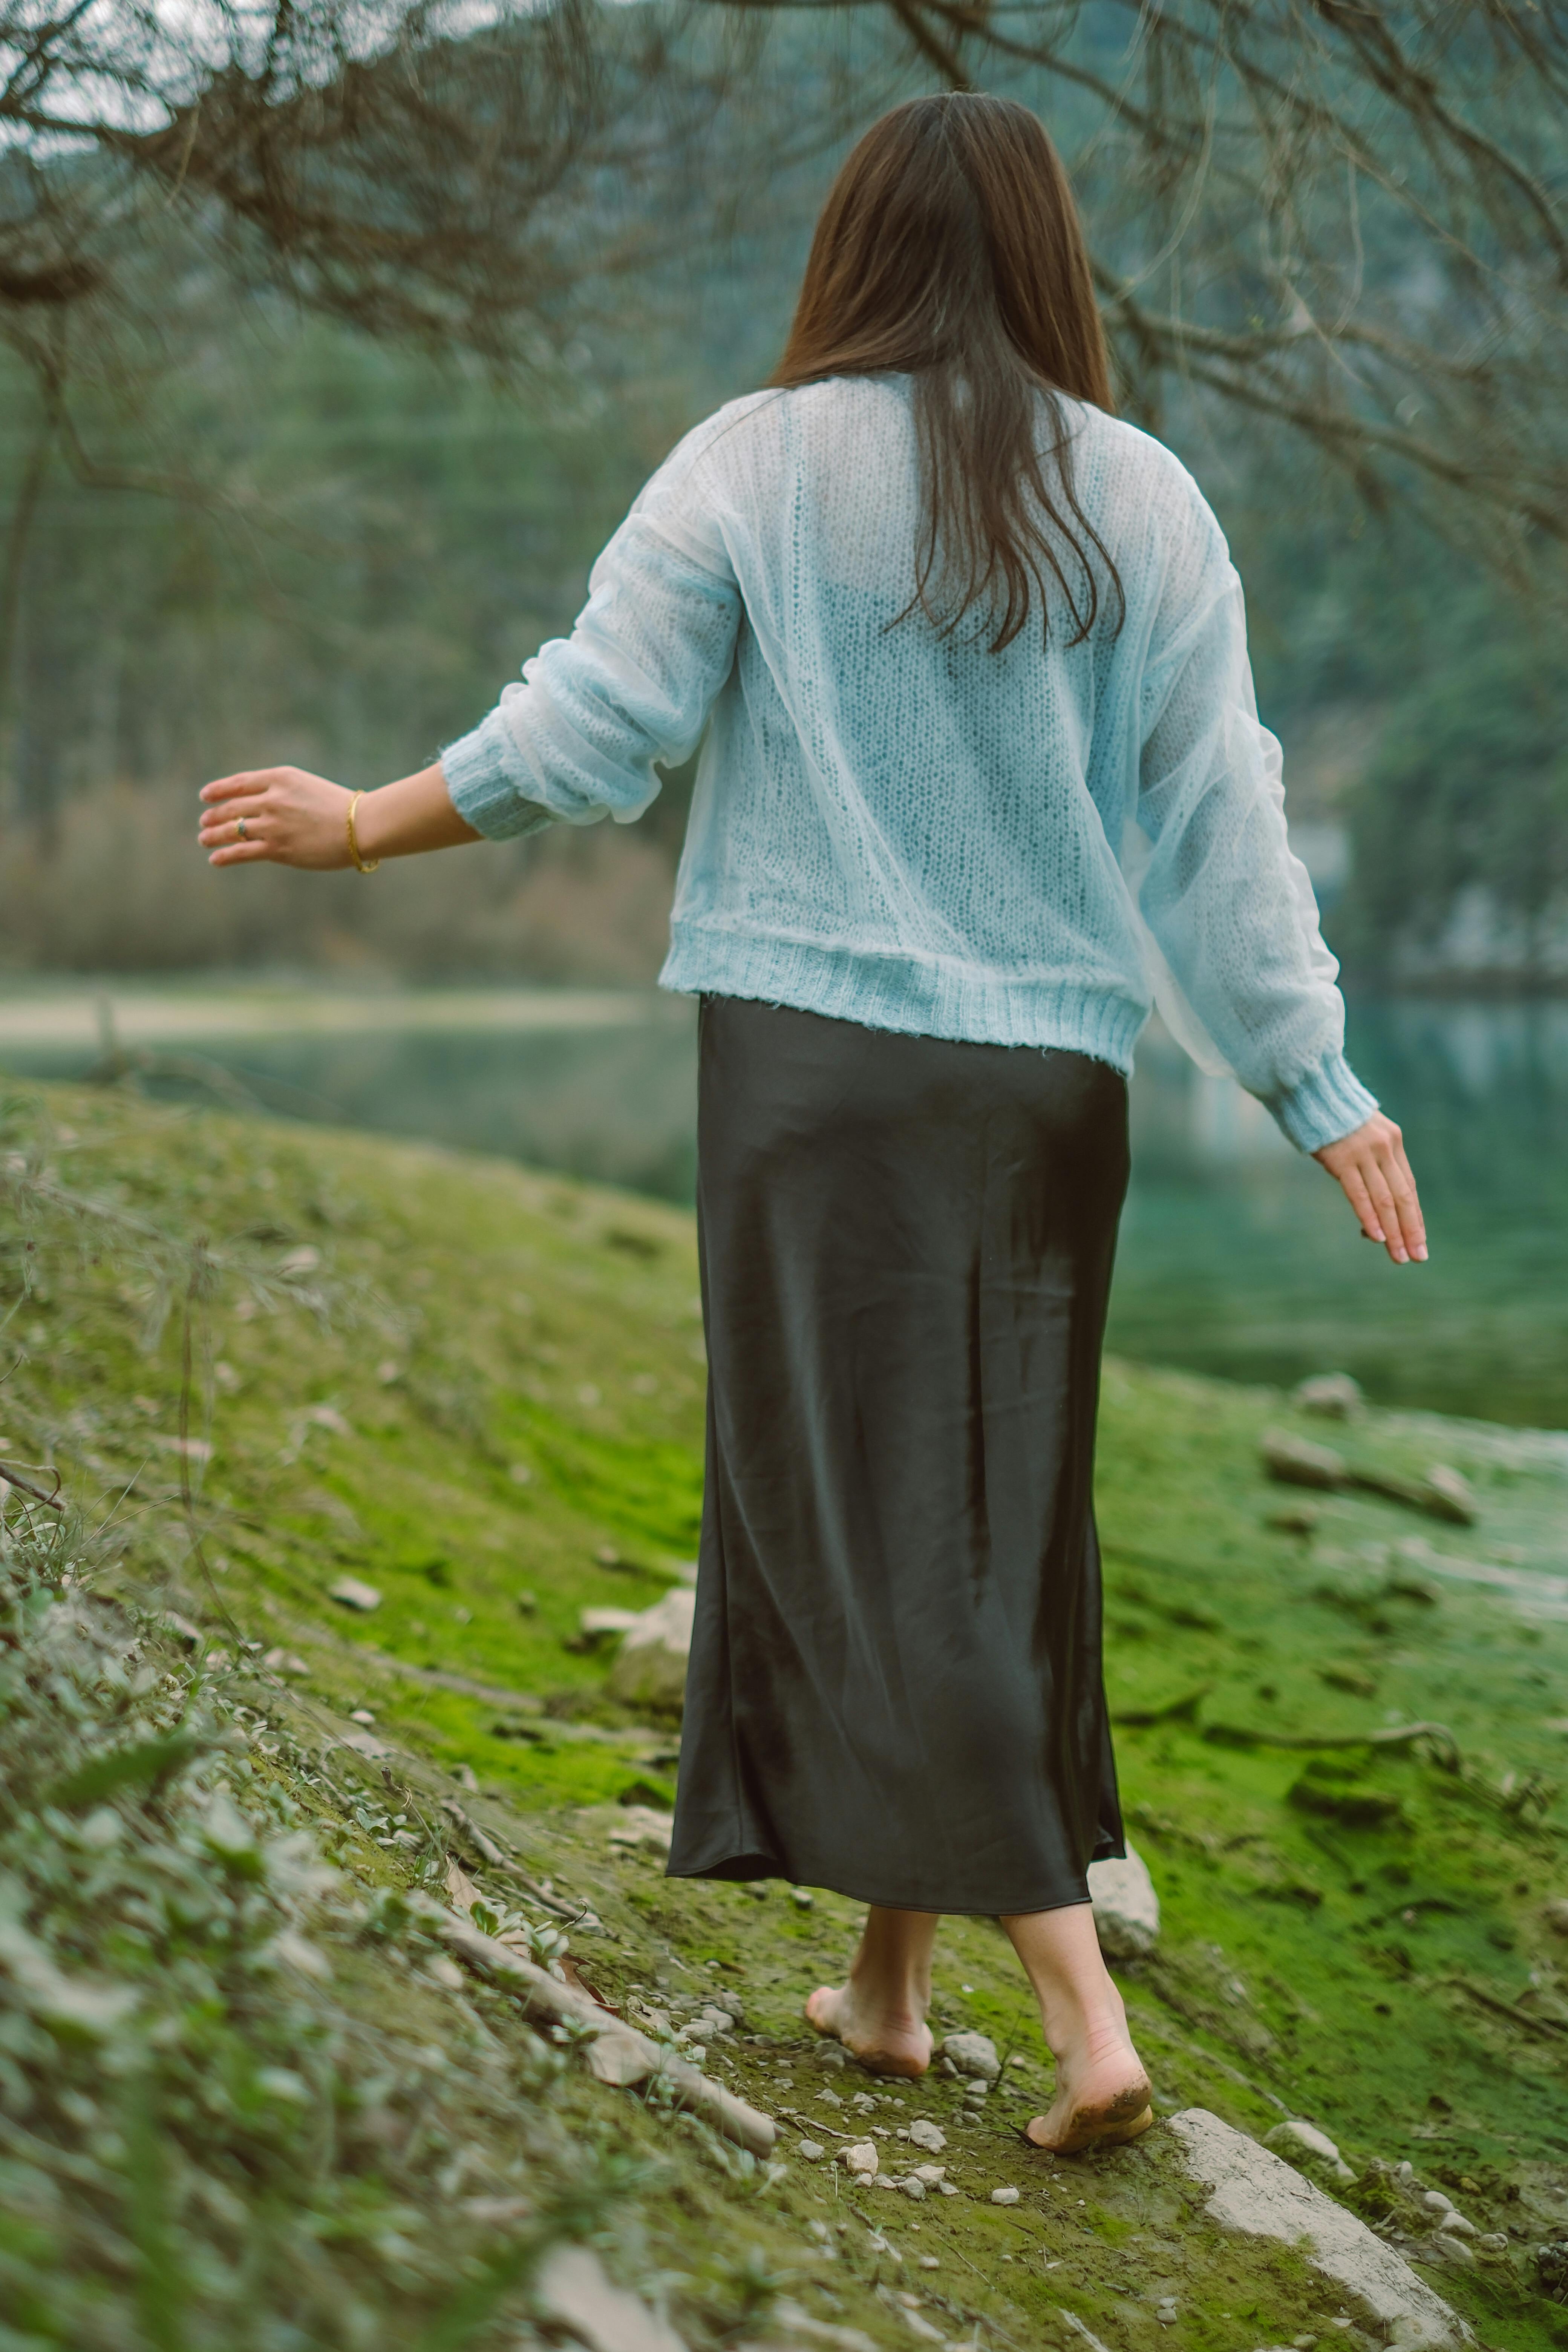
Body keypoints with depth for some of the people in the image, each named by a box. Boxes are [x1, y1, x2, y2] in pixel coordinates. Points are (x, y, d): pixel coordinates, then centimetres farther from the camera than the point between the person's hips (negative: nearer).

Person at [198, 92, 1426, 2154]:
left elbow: (588, 732, -4)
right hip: (1052, 1074, 3)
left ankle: (1085, 2014, -7)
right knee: (992, 1519, 14)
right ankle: (892, 1974, 24)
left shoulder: (759, 467, -3)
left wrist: (362, 827, 10)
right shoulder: (1144, 503, 3)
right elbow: (1222, 823, 2)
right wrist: (1321, 1088, 7)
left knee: (870, 1533, 0)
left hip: (819, 1054, -3)